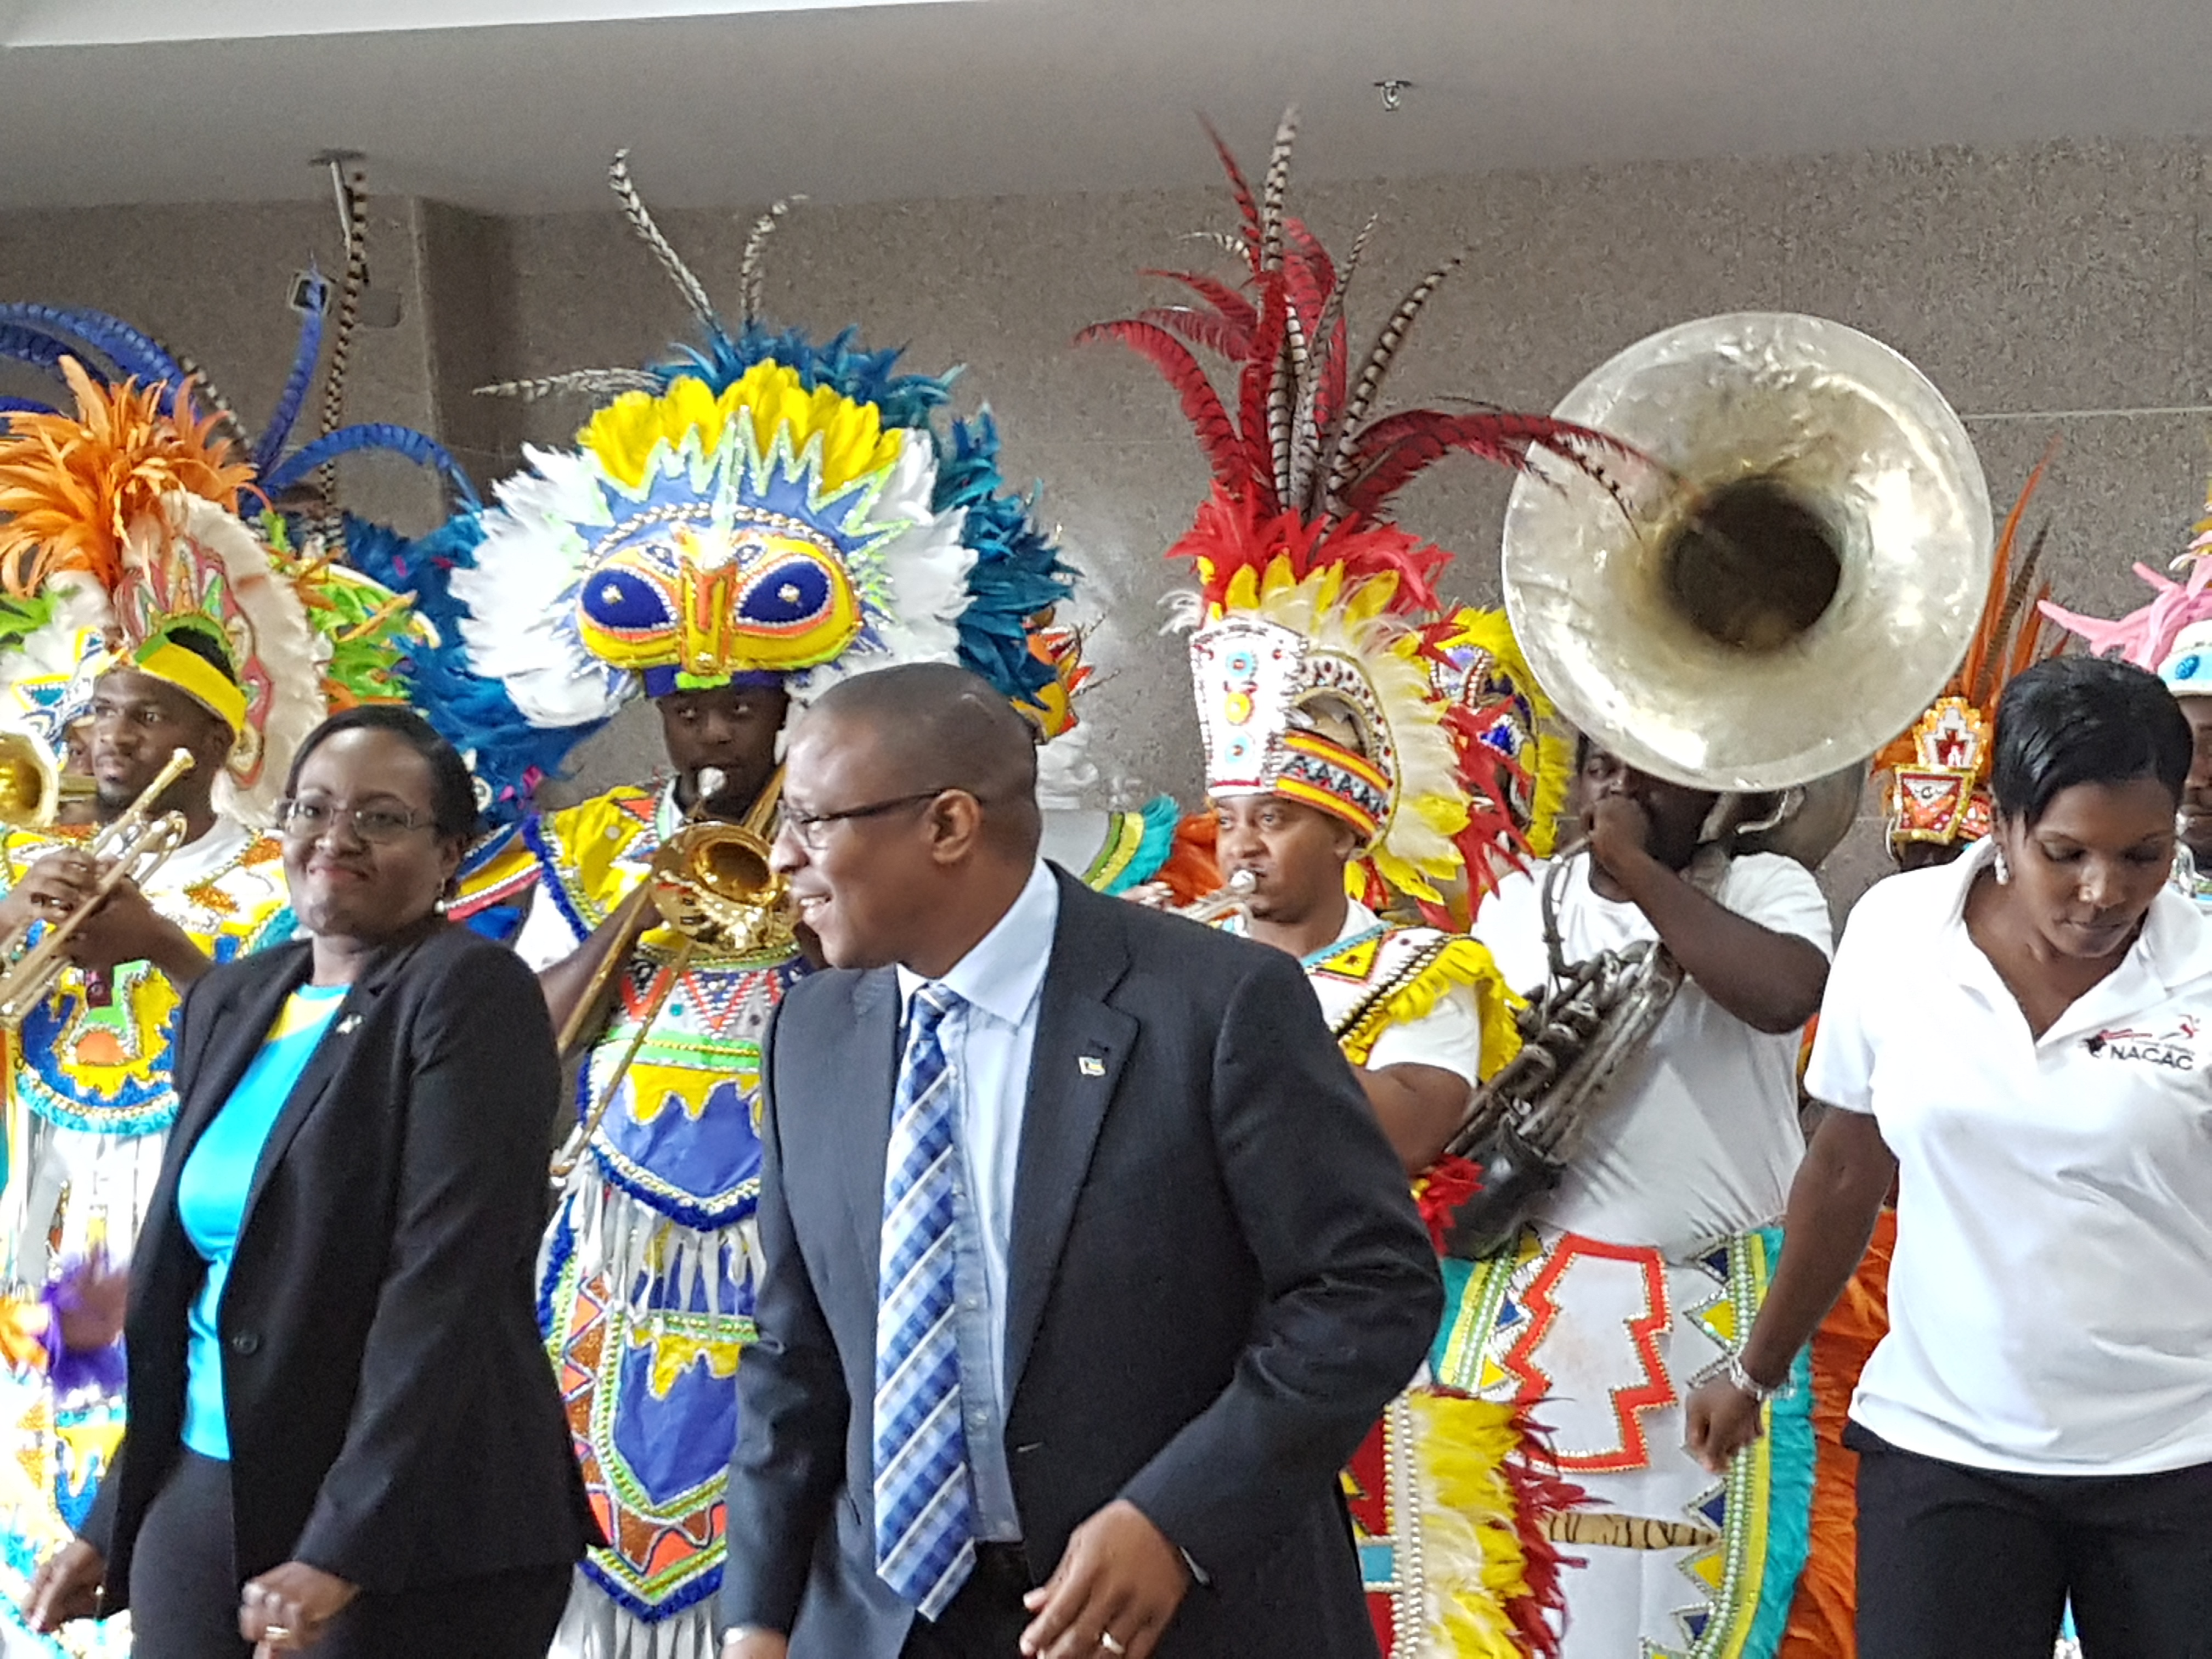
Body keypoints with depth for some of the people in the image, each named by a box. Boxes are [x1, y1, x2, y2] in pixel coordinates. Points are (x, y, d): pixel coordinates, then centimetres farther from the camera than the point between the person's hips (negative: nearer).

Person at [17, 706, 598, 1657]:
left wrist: (344, 1545, -23)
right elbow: (177, 1277, 15)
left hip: (410, 1537, -6)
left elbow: (446, 1280, -19)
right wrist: (117, 1517, 14)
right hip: (198, 1503, 6)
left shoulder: (468, 995, -11)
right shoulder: (229, 1002, 9)